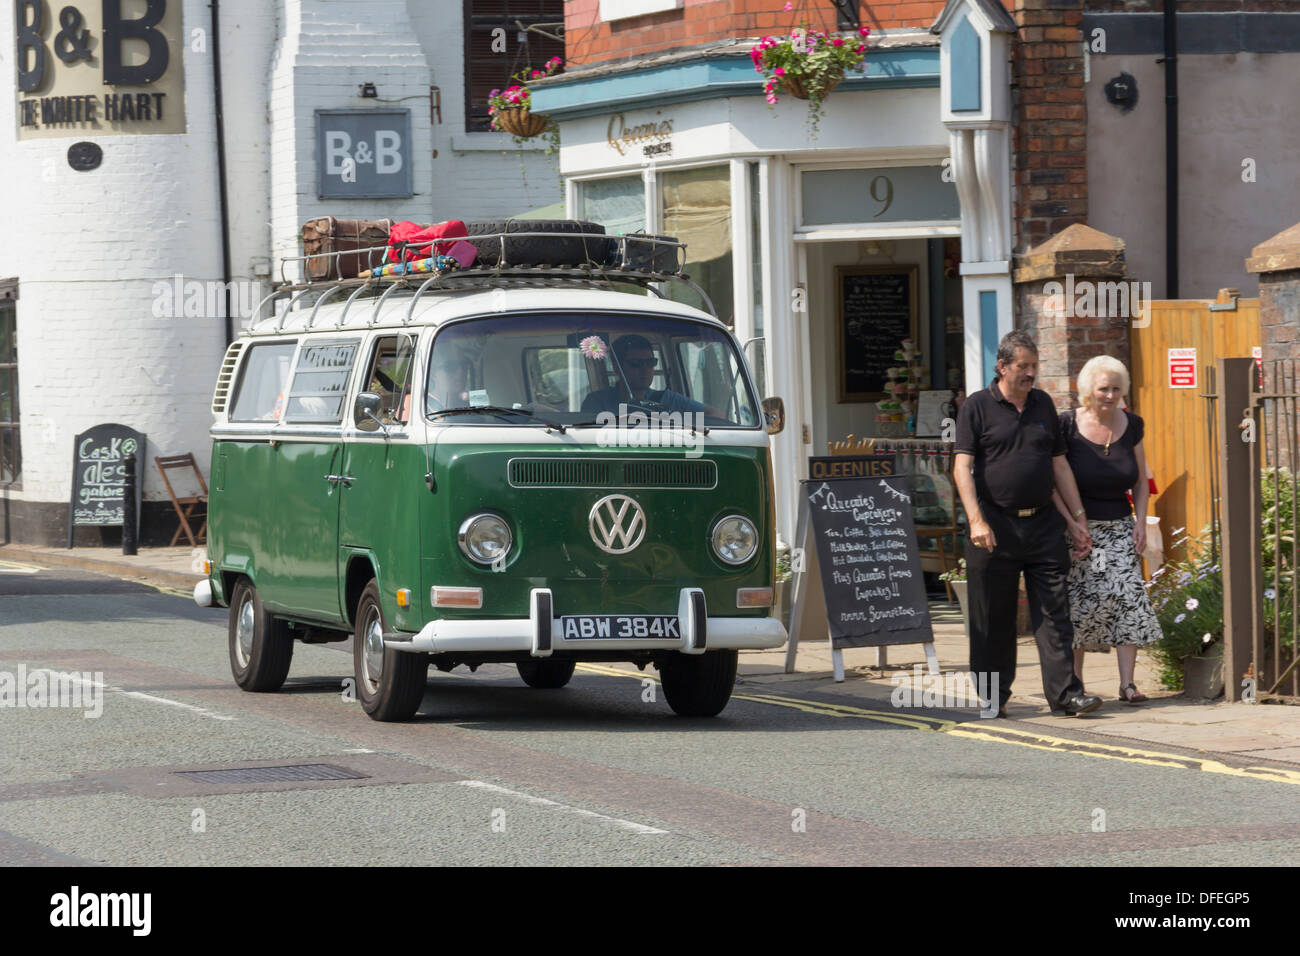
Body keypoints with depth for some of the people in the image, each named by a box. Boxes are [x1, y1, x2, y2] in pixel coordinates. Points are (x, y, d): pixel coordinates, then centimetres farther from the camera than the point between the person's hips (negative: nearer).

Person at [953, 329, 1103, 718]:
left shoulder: (1043, 404, 14)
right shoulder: (976, 407, 0)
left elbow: (1060, 466, 19)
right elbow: (963, 466, -7)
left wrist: (1079, 521, 15)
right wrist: (976, 521, -19)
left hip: (1043, 524, 4)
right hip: (997, 526, -4)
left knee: (1054, 613, -3)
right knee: (993, 618, 3)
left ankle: (1065, 693, -6)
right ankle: (993, 697, 12)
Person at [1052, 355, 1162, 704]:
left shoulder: (1131, 426, 7)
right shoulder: (1067, 426, -5)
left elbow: (1140, 482, 16)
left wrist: (1141, 522, 4)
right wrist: (1072, 522, -14)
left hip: (1119, 528, 3)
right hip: (1079, 527, -3)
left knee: (1129, 596, -10)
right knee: (1083, 601, -9)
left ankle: (1127, 683, -10)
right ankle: (1074, 683, 3)